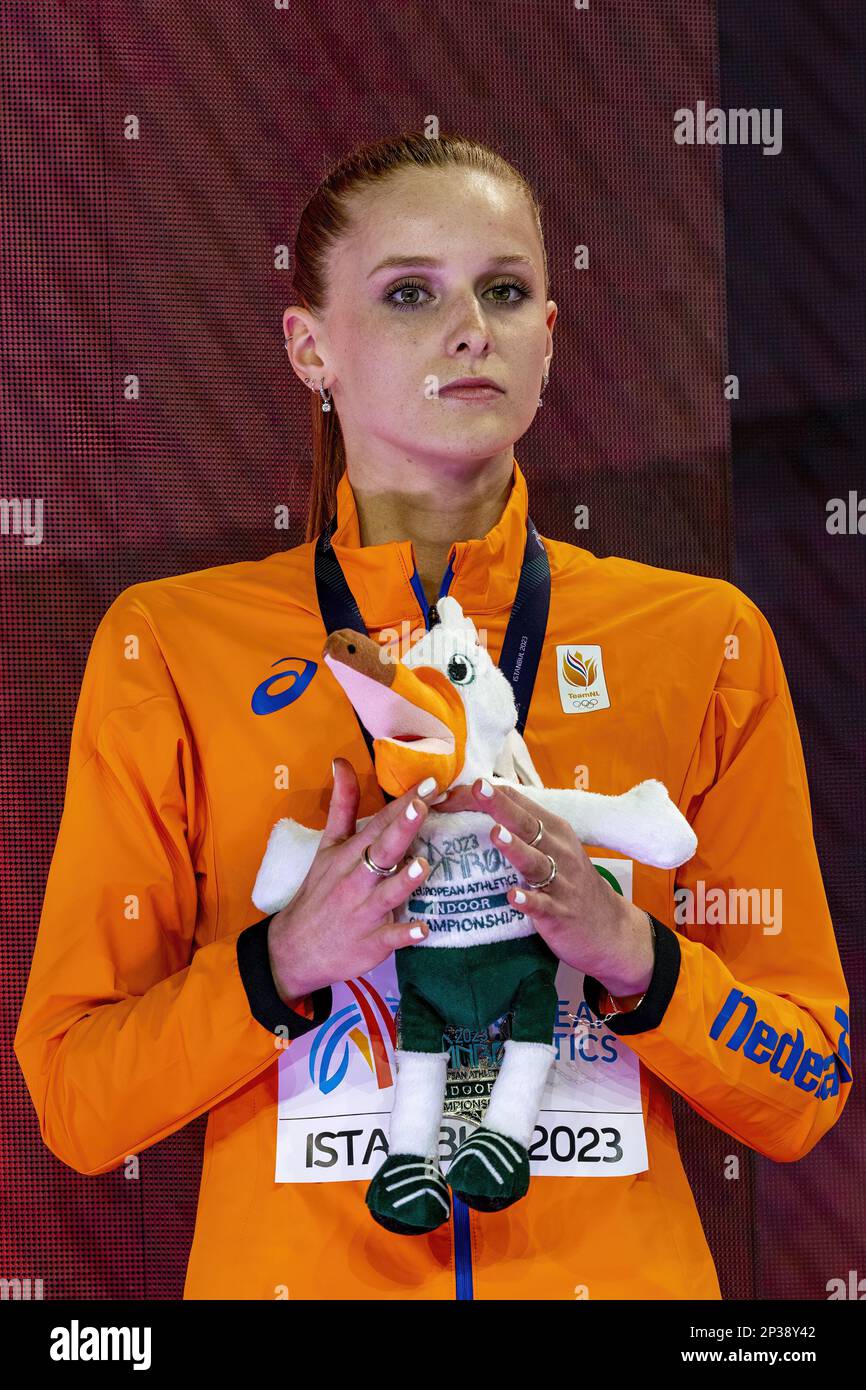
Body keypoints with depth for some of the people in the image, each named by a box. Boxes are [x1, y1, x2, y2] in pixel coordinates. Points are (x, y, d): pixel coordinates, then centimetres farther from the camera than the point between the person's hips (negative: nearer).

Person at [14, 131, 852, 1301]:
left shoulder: (706, 639, -4)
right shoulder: (170, 643, -6)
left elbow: (807, 1096, -1)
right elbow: (73, 1109, -5)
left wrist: (629, 952, -19)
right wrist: (287, 958, -21)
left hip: (624, 1268, 1)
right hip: (290, 1265, -1)